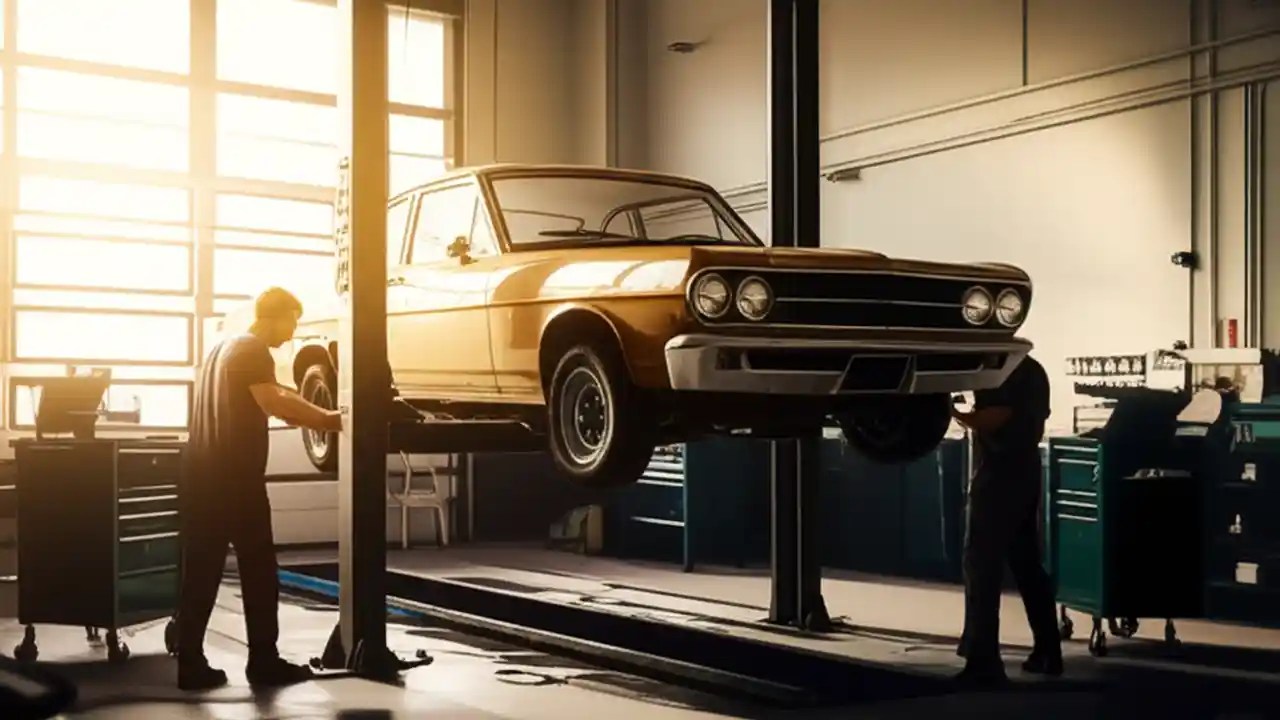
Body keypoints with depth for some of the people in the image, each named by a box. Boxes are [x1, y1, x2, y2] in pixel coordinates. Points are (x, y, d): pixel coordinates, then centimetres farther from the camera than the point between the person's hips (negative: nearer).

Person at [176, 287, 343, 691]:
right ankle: (264, 662, 7)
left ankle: (190, 664, 6)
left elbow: (269, 397, 22)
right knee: (258, 571, 2)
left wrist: (316, 416, 16)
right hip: (236, 478, -9)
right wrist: (329, 420, -17)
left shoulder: (222, 347, 21)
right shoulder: (254, 351, -9)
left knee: (200, 573, 6)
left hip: (203, 475, 9)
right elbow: (272, 403, -22)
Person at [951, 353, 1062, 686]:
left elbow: (992, 420, -22)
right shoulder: (1032, 370, 15)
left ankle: (983, 661, -10)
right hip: (1025, 476, 9)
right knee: (1028, 566, 15)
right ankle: (1048, 652, 19)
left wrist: (955, 414, -9)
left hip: (997, 480, -9)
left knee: (982, 568, -8)